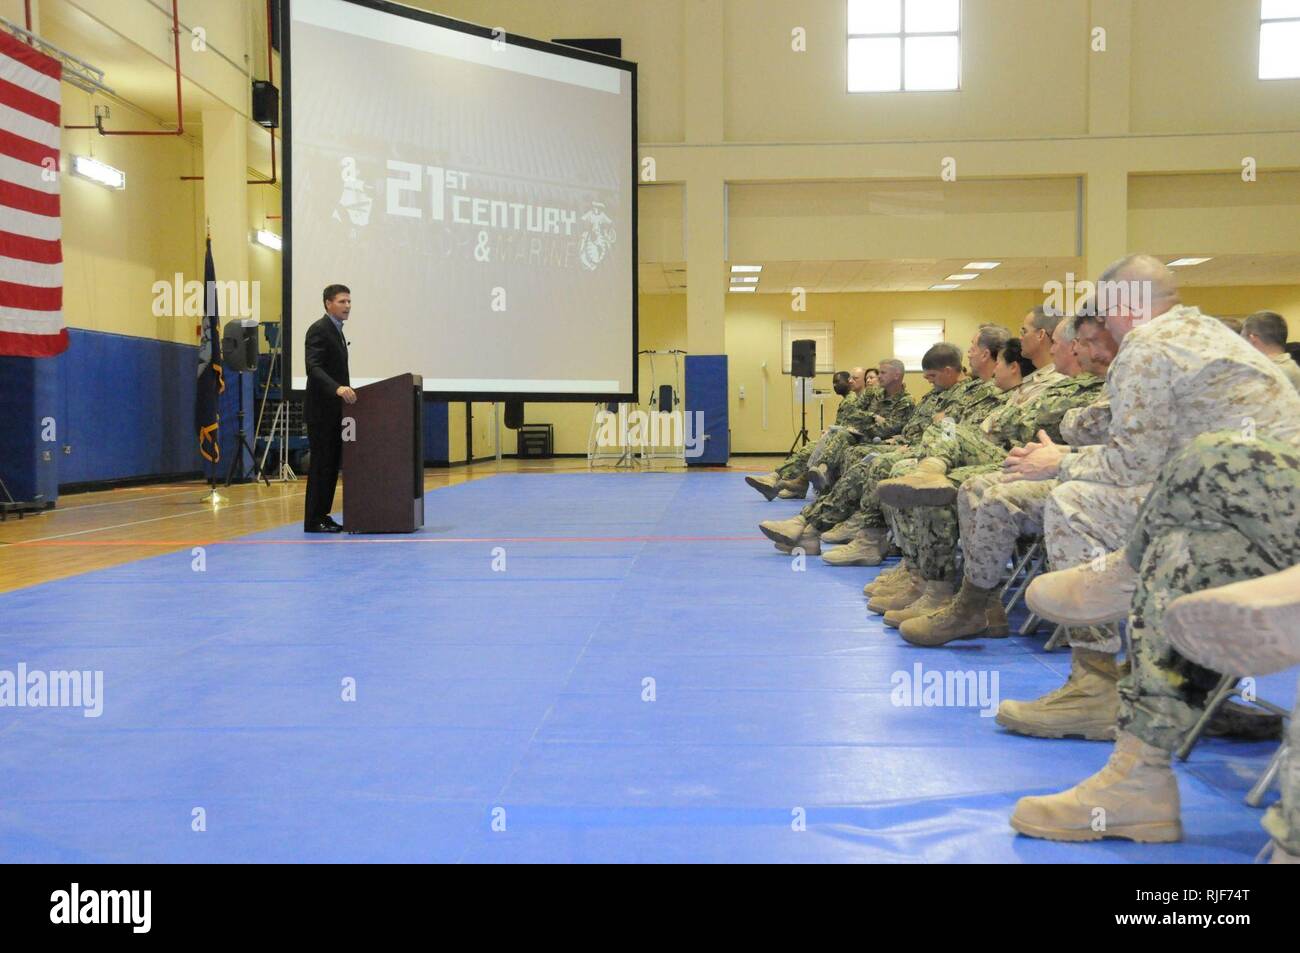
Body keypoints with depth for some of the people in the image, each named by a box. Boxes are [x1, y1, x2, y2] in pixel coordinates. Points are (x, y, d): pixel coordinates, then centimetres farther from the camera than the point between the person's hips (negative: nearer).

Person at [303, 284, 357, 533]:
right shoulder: (319, 330, -12)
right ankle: (313, 521, -1)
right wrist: (338, 388, -37)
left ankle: (322, 515, 15)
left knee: (332, 465, 10)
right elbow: (313, 368, -25)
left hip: (334, 410, 9)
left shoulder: (336, 331, 18)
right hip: (321, 410, -9)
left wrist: (346, 391, 22)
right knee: (321, 464, -6)